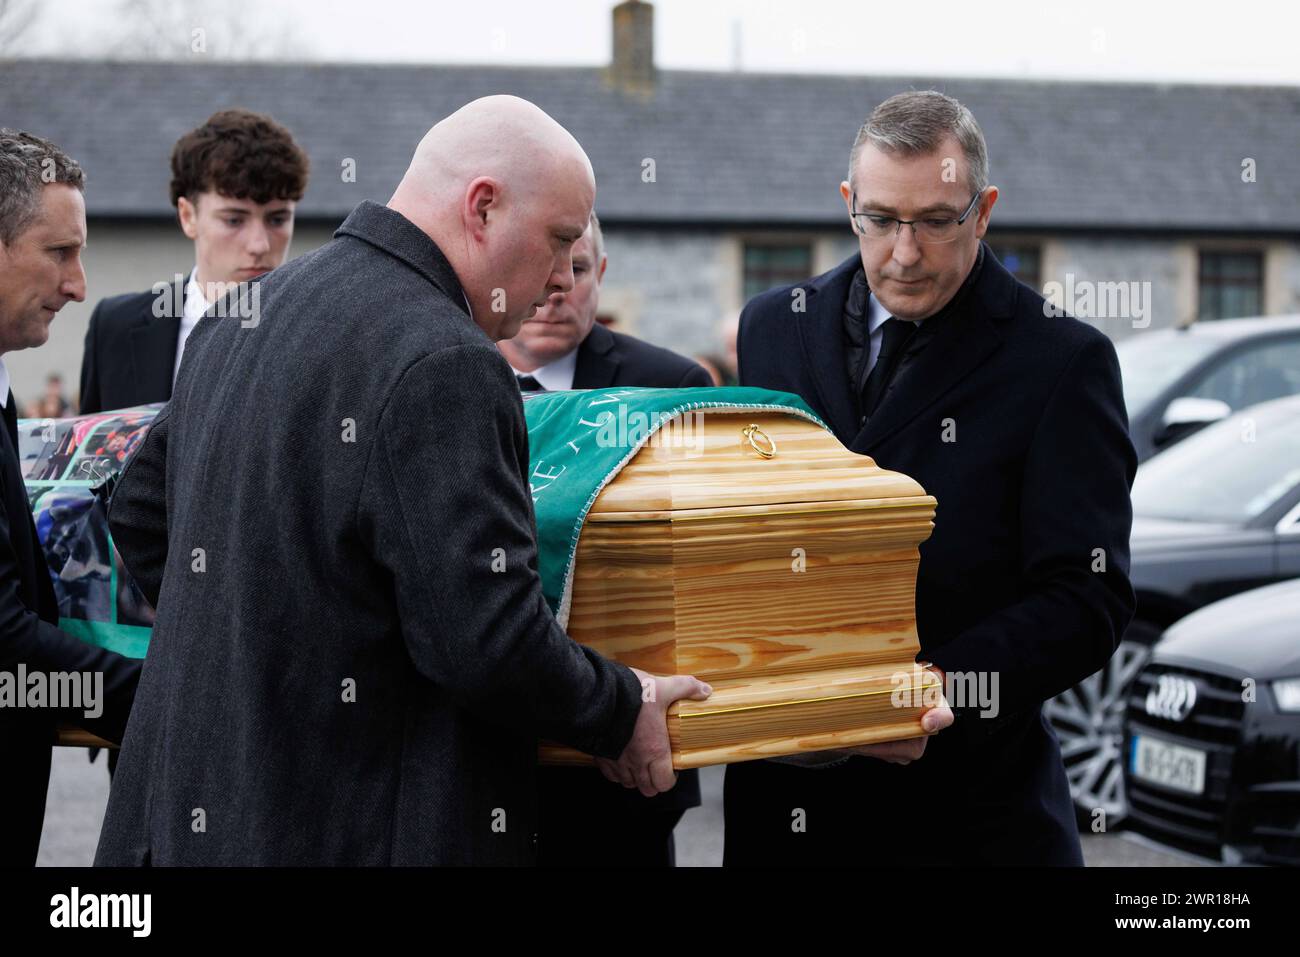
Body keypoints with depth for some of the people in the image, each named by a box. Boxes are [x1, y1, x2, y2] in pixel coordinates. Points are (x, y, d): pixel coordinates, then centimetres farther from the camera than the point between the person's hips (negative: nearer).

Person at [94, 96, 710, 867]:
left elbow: (140, 513, 20)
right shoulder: (444, 366, -20)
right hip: (361, 830, -9)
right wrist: (625, 711, -7)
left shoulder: (245, 314, 8)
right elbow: (489, 645, -24)